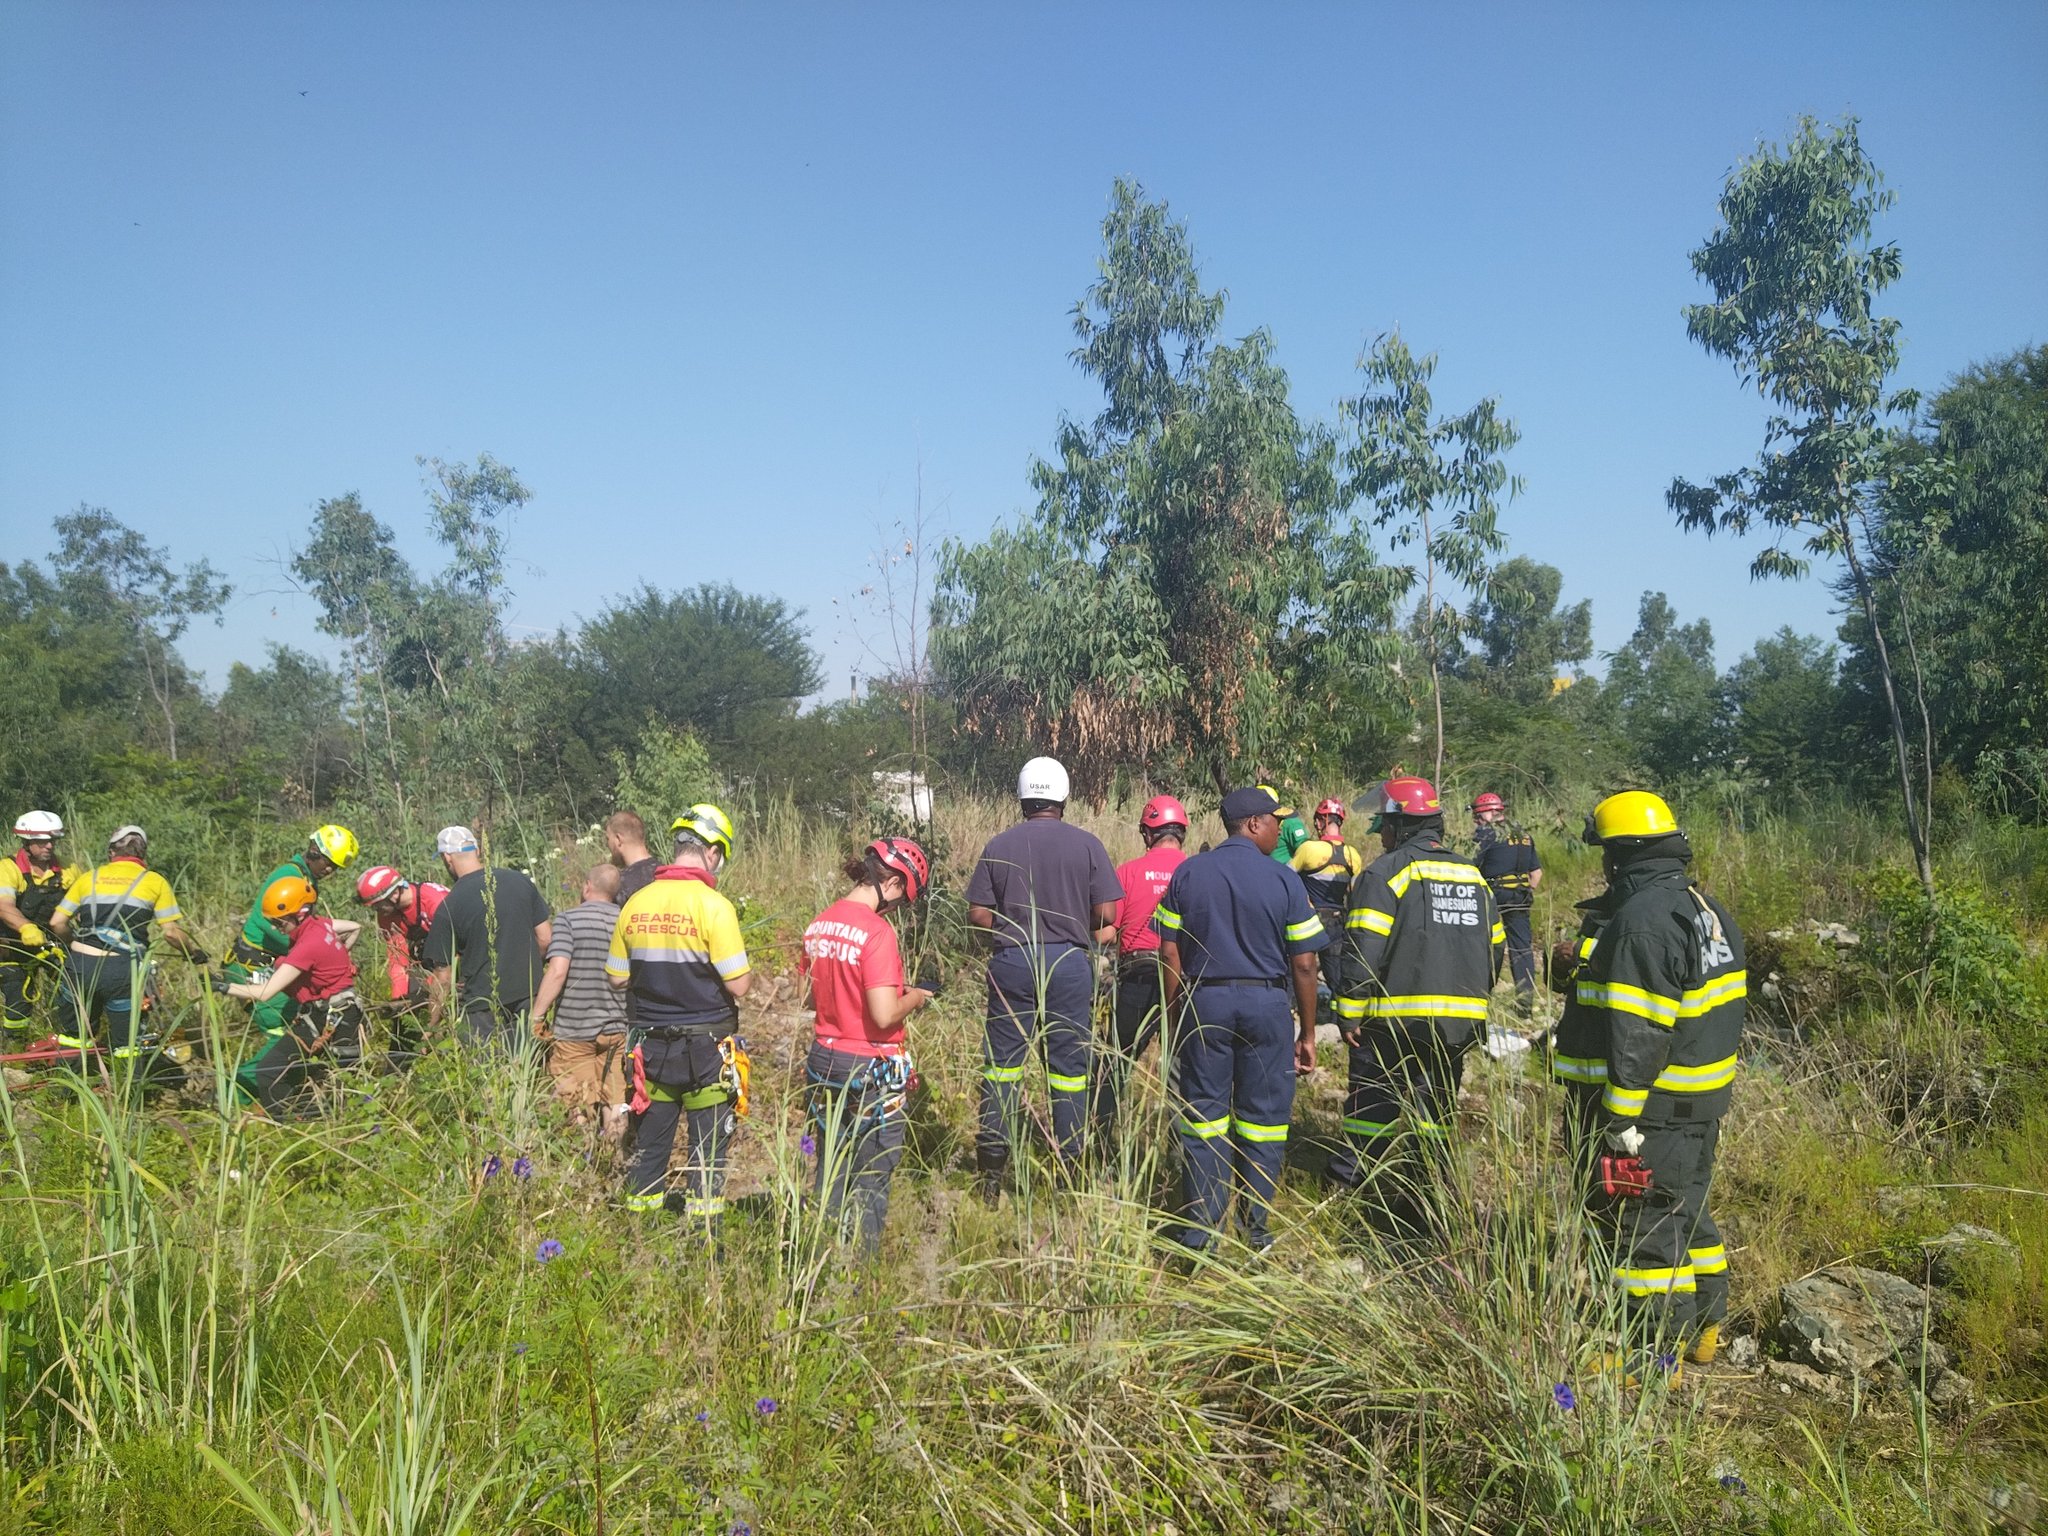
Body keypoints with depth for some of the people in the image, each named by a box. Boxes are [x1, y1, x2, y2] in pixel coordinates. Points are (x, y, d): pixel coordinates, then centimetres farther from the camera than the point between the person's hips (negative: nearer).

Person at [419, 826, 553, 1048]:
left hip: (483, 1008, -4)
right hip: (528, 1000, 4)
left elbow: (443, 975, -6)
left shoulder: (449, 906, -11)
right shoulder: (519, 881, -1)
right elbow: (545, 938, 4)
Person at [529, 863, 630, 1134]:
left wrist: (537, 1014, -12)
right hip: (618, 1029, 4)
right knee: (614, 1103, 14)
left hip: (573, 1030, -4)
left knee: (576, 1108, 8)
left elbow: (558, 971, -20)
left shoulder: (569, 918, -10)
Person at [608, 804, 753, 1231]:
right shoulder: (713, 906, -16)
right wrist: (750, 972, 5)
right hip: (706, 1050, -5)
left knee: (649, 1147, 16)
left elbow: (617, 978, 7)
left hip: (652, 1047, 5)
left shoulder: (636, 904, 0)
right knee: (708, 1151, 7)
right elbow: (738, 985, -16)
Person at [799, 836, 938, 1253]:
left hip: (824, 1060, 7)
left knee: (831, 1174, 19)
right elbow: (884, 1015, -24)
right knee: (871, 1180, 8)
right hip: (871, 1070, -7)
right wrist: (917, 996, -7)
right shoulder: (877, 932, -21)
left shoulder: (819, 925, 3)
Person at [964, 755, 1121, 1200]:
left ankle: (991, 1175, 11)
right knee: (1069, 1068, 7)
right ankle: (1069, 1170, 13)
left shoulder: (998, 846, 0)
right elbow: (1106, 914, -5)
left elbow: (977, 913, -2)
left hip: (1012, 963, 1)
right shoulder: (1086, 845, -2)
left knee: (1002, 1064, 8)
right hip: (1069, 962, -1)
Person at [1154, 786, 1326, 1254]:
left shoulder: (1187, 874, 2)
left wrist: (1174, 1015, 10)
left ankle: (1200, 1233, 11)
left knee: (1204, 1115, 7)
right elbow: (1303, 965, -4)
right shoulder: (1283, 882, -5)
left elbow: (1170, 952, 2)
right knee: (1263, 1117, 8)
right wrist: (1307, 1032, 5)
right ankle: (1257, 1231, 16)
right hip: (1266, 1004, -2)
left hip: (1204, 1002, 2)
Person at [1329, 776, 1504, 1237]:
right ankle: (1425, 1204, 20)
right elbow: (1494, 948, 16)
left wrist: (1349, 1013, -11)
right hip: (1461, 1021, 6)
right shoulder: (1472, 874, 13)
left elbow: (1363, 951, -16)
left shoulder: (1386, 872, -10)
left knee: (1372, 1107, 6)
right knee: (1435, 1112, 15)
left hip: (1397, 1018, -6)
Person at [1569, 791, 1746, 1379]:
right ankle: (1703, 1329, 36)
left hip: (1656, 1108, -10)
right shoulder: (1707, 907, 9)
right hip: (1704, 1101, 10)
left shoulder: (1642, 918, -22)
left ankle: (1656, 1355, 13)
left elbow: (1636, 1033, -25)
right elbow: (1716, 1009, 16)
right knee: (1687, 1210, 22)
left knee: (1645, 1226, 2)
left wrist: (1622, 1118, -21)